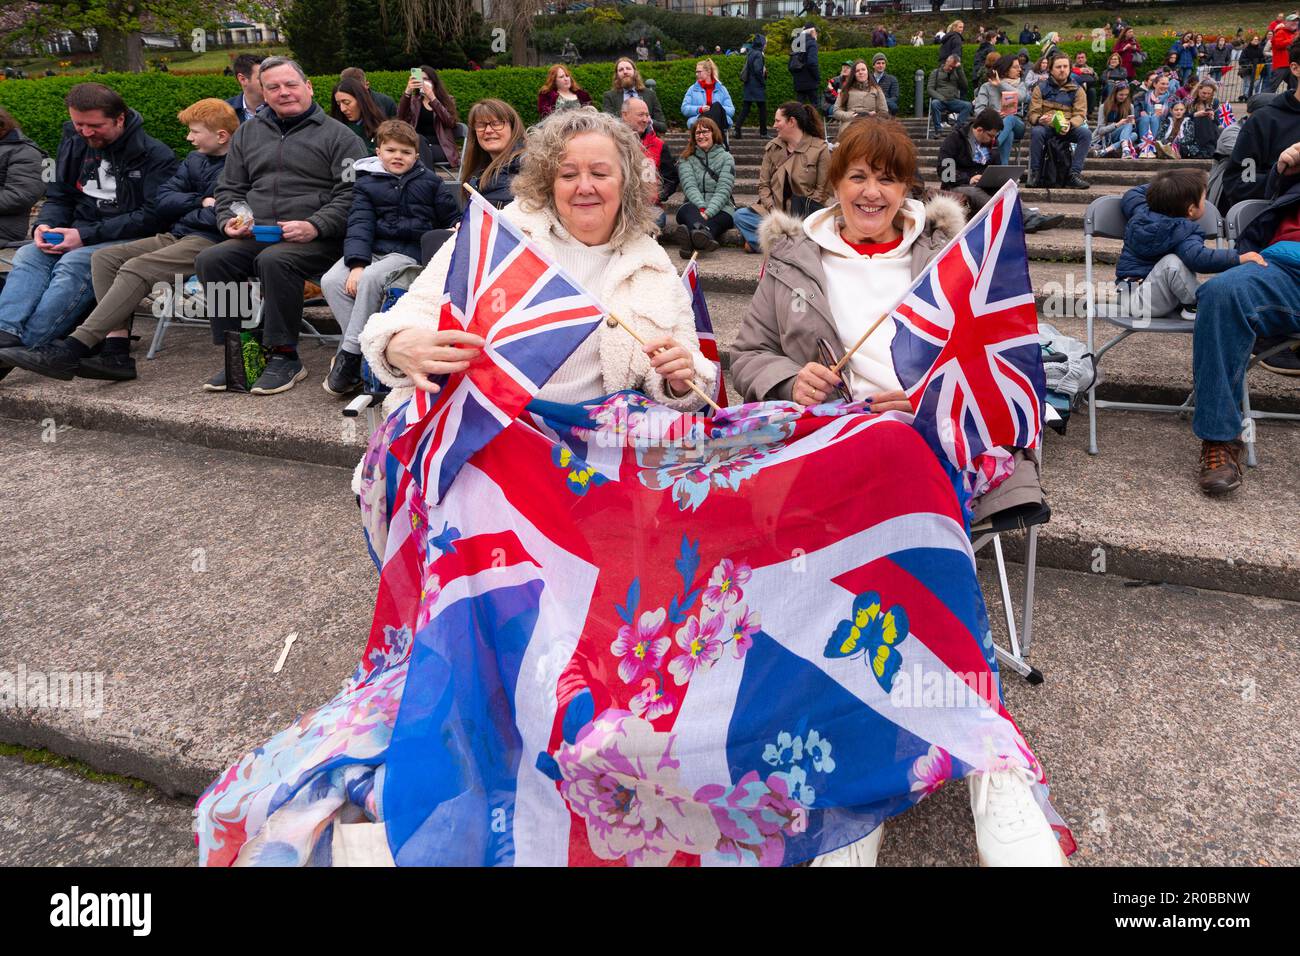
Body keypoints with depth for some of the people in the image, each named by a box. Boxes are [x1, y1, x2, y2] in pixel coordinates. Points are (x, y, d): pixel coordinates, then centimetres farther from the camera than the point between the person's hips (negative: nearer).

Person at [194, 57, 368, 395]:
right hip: (255, 236, 5)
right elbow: (229, 188, 26)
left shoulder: (338, 135, 7)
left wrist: (315, 226, -19)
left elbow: (351, 194, -5)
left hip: (317, 240, -5)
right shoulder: (248, 132, 23)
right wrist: (229, 221, 4)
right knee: (210, 260, -21)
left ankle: (284, 357, -23)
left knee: (274, 261, -35)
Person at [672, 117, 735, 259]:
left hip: (719, 208, 0)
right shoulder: (686, 159, 13)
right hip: (694, 206, 1)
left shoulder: (726, 158, 9)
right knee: (688, 210, -35)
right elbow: (689, 186, -4)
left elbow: (723, 190, -5)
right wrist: (702, 208, -25)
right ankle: (704, 233, -72)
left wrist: (708, 212, -23)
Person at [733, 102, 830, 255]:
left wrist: (800, 217, -13)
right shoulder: (772, 147, 10)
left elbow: (823, 190, -3)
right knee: (739, 216, -20)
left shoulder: (819, 149, -2)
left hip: (803, 214, -4)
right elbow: (763, 184, 7)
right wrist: (773, 211, -11)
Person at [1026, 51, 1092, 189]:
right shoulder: (1040, 88, 8)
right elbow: (1033, 113, 0)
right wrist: (1040, 119, -26)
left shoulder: (1077, 90, 10)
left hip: (1068, 128, 1)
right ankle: (1035, 173, -25)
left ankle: (1074, 174, -29)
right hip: (1045, 126, -1)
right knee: (1036, 132, -35)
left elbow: (1080, 114, -1)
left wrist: (1070, 124, -25)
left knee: (1086, 133, -27)